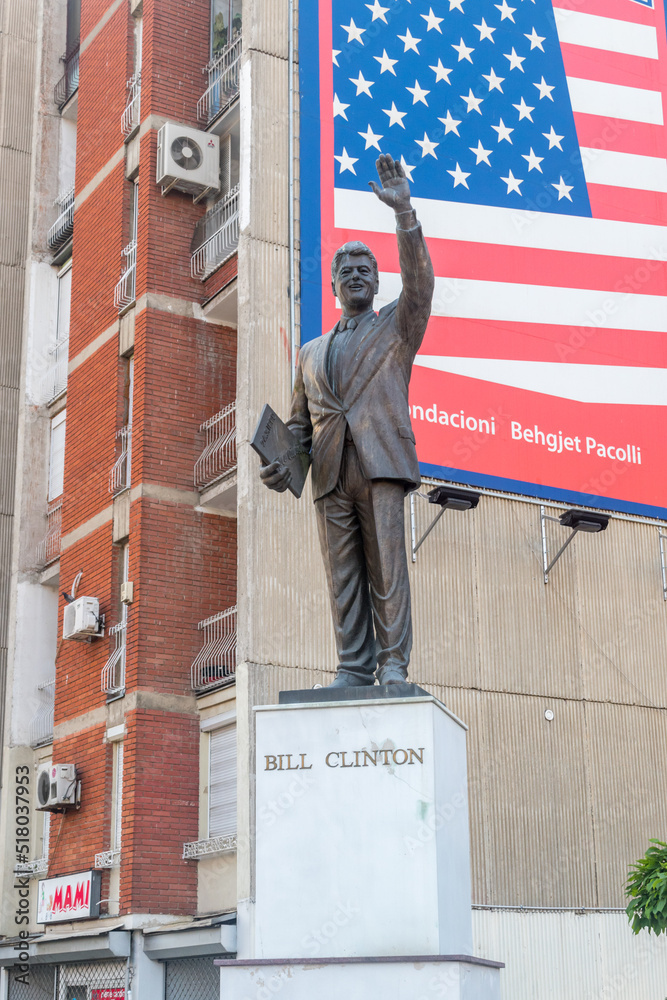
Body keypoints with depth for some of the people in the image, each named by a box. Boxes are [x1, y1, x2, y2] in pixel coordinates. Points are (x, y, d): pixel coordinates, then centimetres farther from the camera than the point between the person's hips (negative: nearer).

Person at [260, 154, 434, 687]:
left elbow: (419, 283, -4)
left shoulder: (398, 328, 15)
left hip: (381, 464, -4)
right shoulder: (312, 352, 27)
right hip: (330, 474, 4)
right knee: (342, 575, 0)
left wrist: (404, 212, -14)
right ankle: (354, 668, 1)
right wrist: (283, 461, 3)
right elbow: (299, 421, 24)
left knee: (387, 567, -9)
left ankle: (393, 666, -7)